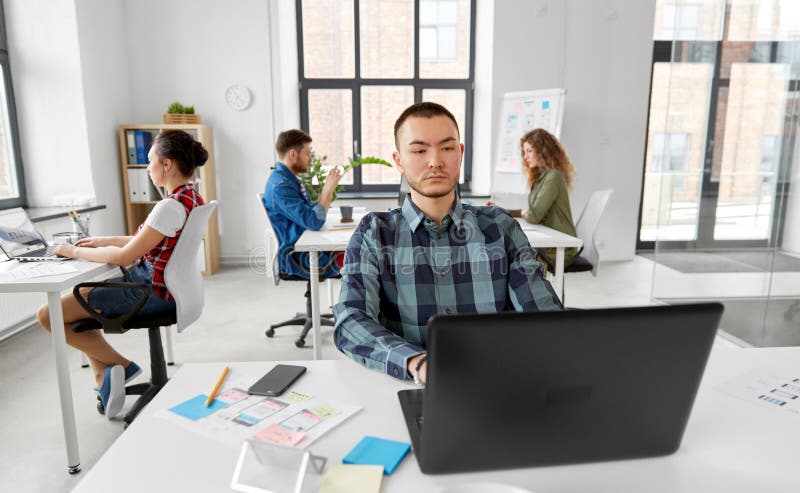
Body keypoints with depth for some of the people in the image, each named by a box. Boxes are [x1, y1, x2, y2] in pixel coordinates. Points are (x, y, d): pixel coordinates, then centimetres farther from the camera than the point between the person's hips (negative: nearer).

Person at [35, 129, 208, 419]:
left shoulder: (172, 206, -25)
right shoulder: (191, 197, 5)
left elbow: (124, 256, -21)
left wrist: (77, 251, -6)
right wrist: (104, 241, 13)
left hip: (150, 292, -10)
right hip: (158, 285, 10)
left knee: (47, 314, 0)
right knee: (78, 295, 25)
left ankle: (121, 365, 8)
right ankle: (105, 377, 18)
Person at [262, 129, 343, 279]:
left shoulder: (289, 178, 12)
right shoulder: (280, 186, -19)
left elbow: (311, 212, 11)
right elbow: (314, 222, -25)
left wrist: (328, 188, -1)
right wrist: (328, 189, -17)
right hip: (296, 258, -10)